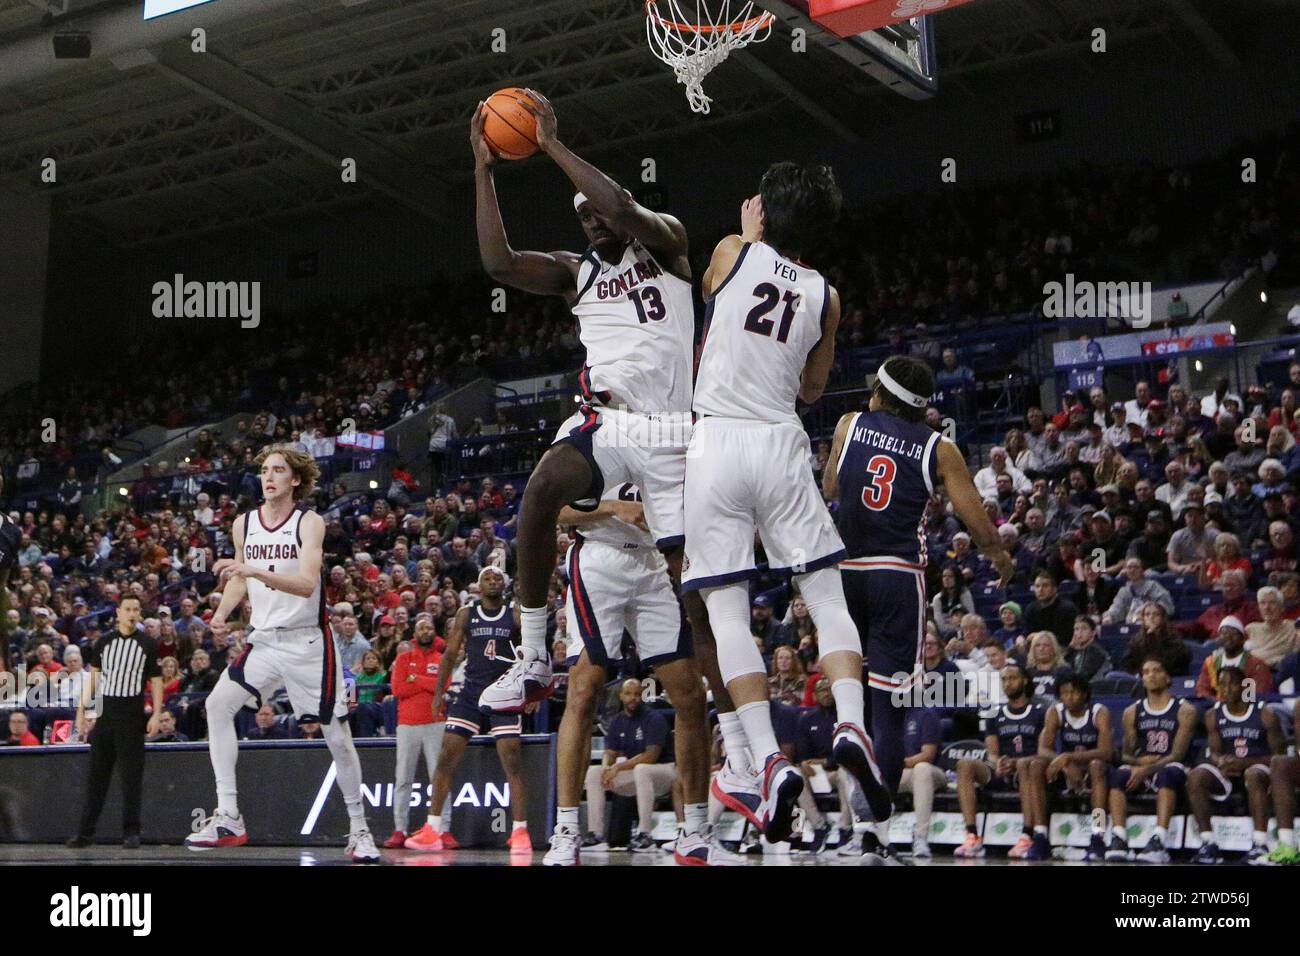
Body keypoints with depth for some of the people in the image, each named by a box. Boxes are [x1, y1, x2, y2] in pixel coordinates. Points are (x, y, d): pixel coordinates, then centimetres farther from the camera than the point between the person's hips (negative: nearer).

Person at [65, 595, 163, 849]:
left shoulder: (148, 644, 4)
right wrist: (82, 710, 6)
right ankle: (85, 832, 7)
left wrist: (156, 715, -7)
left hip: (132, 716, -3)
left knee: (131, 775, -4)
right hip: (104, 714, 3)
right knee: (97, 773, 4)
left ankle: (131, 832, 0)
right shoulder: (103, 642, 11)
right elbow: (93, 677, 13)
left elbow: (156, 681, 3)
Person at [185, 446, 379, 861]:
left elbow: (307, 584, -23)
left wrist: (255, 571, -35)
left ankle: (358, 828, 13)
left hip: (308, 640, -4)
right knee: (218, 704, -14)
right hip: (264, 638, 5)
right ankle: (228, 818, -12)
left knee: (336, 734, -2)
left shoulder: (309, 522, -9)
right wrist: (222, 613, 1)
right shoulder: (244, 523, 6)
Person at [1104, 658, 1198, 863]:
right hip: (1140, 769, 3)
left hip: (1169, 769, -3)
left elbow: (1177, 755, -8)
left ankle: (1159, 842, -51)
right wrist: (1139, 761, -12)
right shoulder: (1132, 712, 16)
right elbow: (1125, 754, 12)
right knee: (1118, 775, -30)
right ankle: (1118, 840, -43)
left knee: (1169, 772, -39)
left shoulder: (1185, 711, 3)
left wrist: (1147, 770, -21)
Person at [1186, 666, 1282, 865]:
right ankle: (1208, 842, -25)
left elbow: (1279, 755, -7)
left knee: (1254, 775, -39)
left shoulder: (1265, 716, -4)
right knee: (1195, 776, -24)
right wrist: (1222, 762, -22)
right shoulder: (1213, 716, 7)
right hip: (1227, 774, 4)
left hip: (1257, 768, -4)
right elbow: (1215, 752, 4)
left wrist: (1244, 762, -21)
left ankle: (1260, 843, -42)